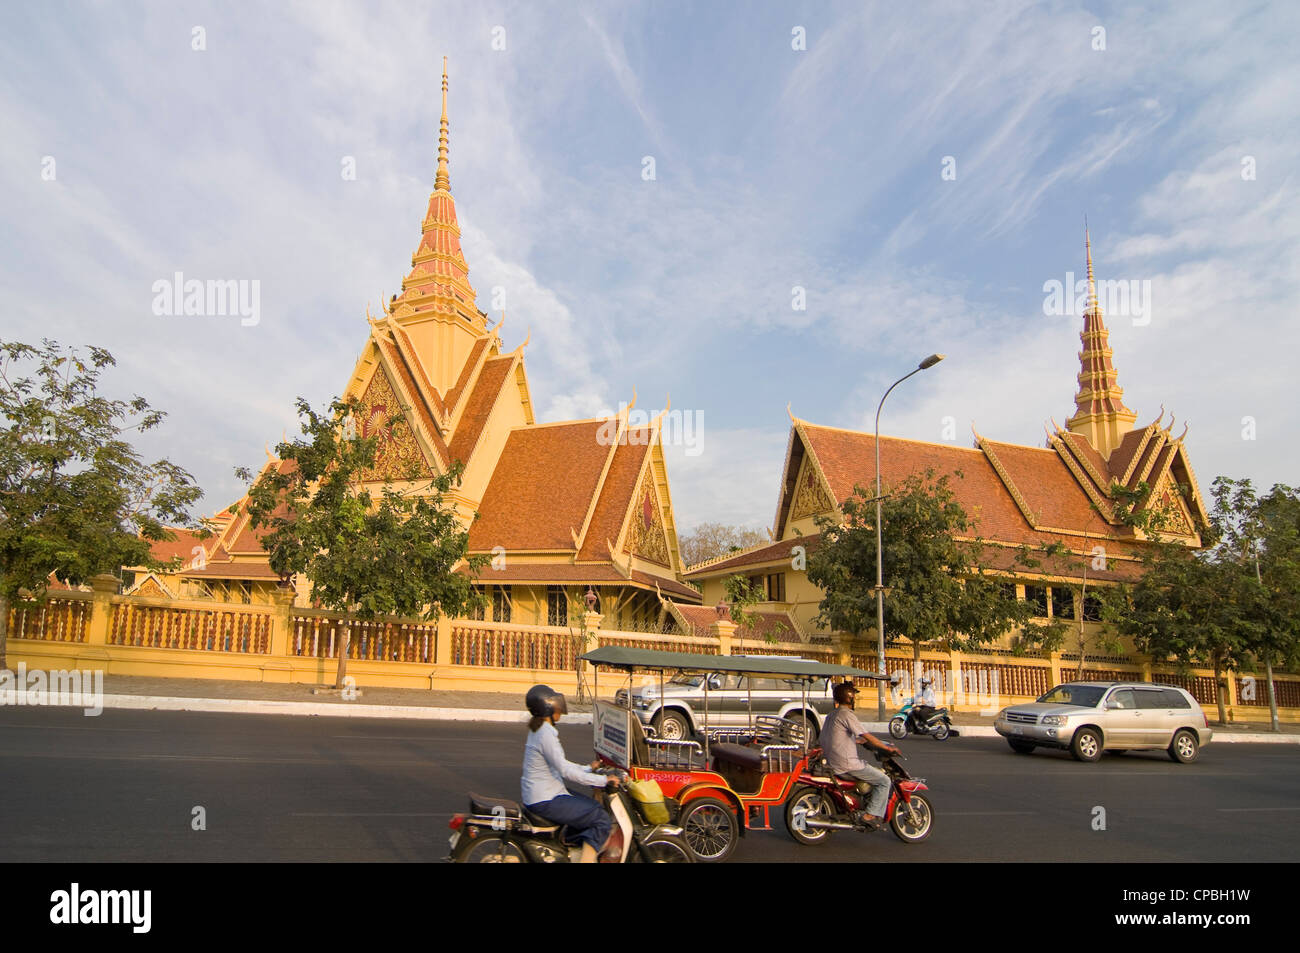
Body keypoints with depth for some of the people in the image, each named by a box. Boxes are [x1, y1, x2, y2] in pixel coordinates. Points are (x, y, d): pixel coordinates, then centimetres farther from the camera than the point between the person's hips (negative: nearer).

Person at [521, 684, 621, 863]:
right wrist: (602, 780, -19)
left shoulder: (538, 729, 13)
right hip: (545, 801, -11)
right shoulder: (546, 734, -20)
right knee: (603, 821, -14)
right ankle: (586, 858, -17)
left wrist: (588, 768, 14)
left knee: (594, 807, 22)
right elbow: (566, 771, -23)